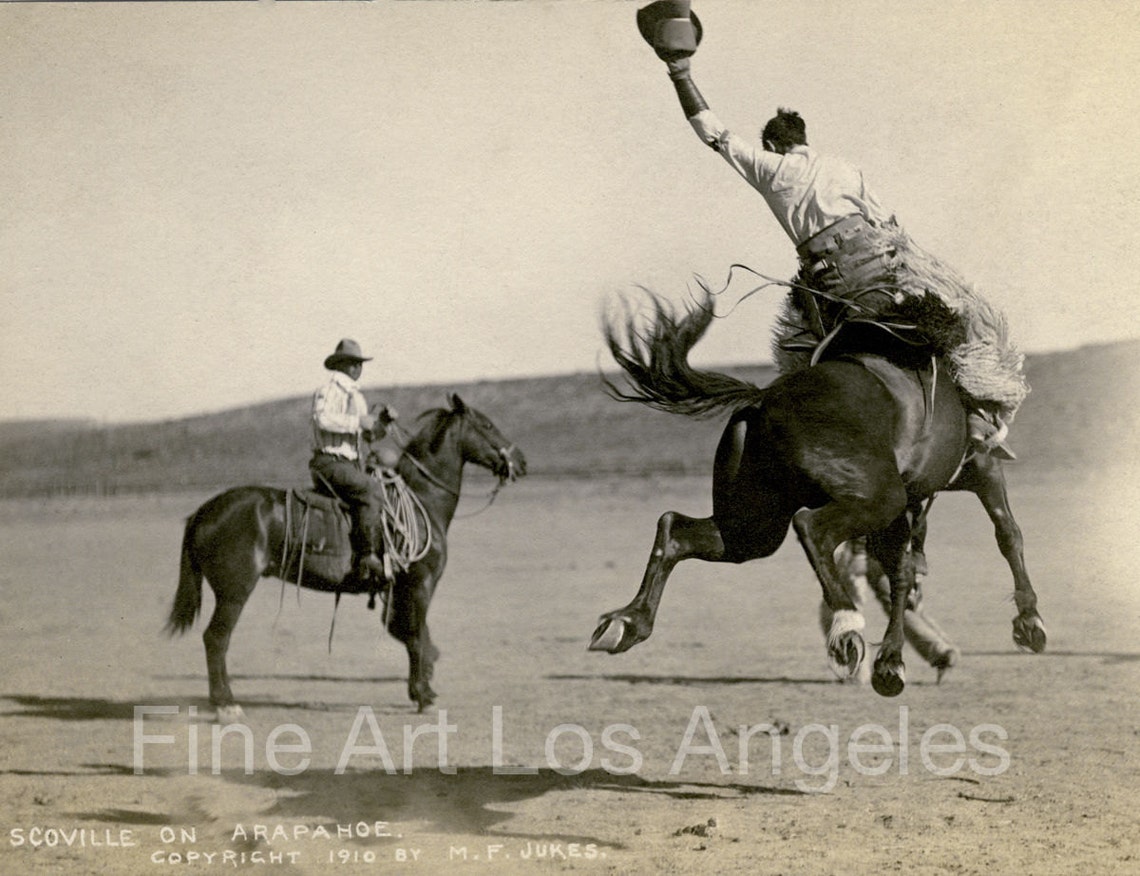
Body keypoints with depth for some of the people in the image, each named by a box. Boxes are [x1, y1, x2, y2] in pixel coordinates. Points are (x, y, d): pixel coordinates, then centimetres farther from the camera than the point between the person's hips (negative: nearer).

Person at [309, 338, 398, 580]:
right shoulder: (329, 391, -6)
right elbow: (322, 417, -27)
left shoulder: (355, 396, 22)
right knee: (367, 488, -29)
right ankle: (368, 557, -34)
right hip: (329, 463, -10)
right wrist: (358, 421, -21)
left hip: (351, 464, 10)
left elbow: (370, 434, 24)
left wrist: (382, 421, 3)